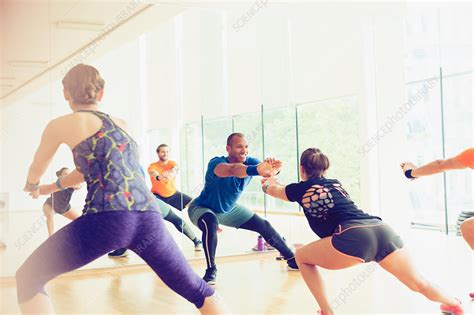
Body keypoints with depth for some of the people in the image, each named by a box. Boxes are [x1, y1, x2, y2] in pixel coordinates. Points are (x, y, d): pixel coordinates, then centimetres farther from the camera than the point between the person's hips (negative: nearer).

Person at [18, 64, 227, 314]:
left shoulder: (60, 125, 12)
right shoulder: (121, 124, 27)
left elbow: (36, 171, 29)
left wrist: (31, 186, 53)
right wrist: (50, 188, 55)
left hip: (107, 220, -5)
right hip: (149, 219, 5)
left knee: (28, 279, 10)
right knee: (195, 288, 23)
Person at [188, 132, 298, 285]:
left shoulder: (249, 162, -19)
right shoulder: (216, 163, -35)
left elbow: (263, 168, -42)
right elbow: (233, 170, -59)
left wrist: (271, 169, -67)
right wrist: (256, 170, -78)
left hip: (229, 209, 6)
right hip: (202, 208, -6)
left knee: (264, 226, 4)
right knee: (210, 222, -38)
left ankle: (292, 259, 23)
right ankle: (211, 270, -24)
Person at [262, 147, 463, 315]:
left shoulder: (301, 188, 16)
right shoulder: (335, 184, 31)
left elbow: (271, 190, 37)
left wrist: (268, 181, 61)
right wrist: (276, 181, 68)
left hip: (355, 237, -6)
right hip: (382, 230, 6)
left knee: (302, 258, 16)